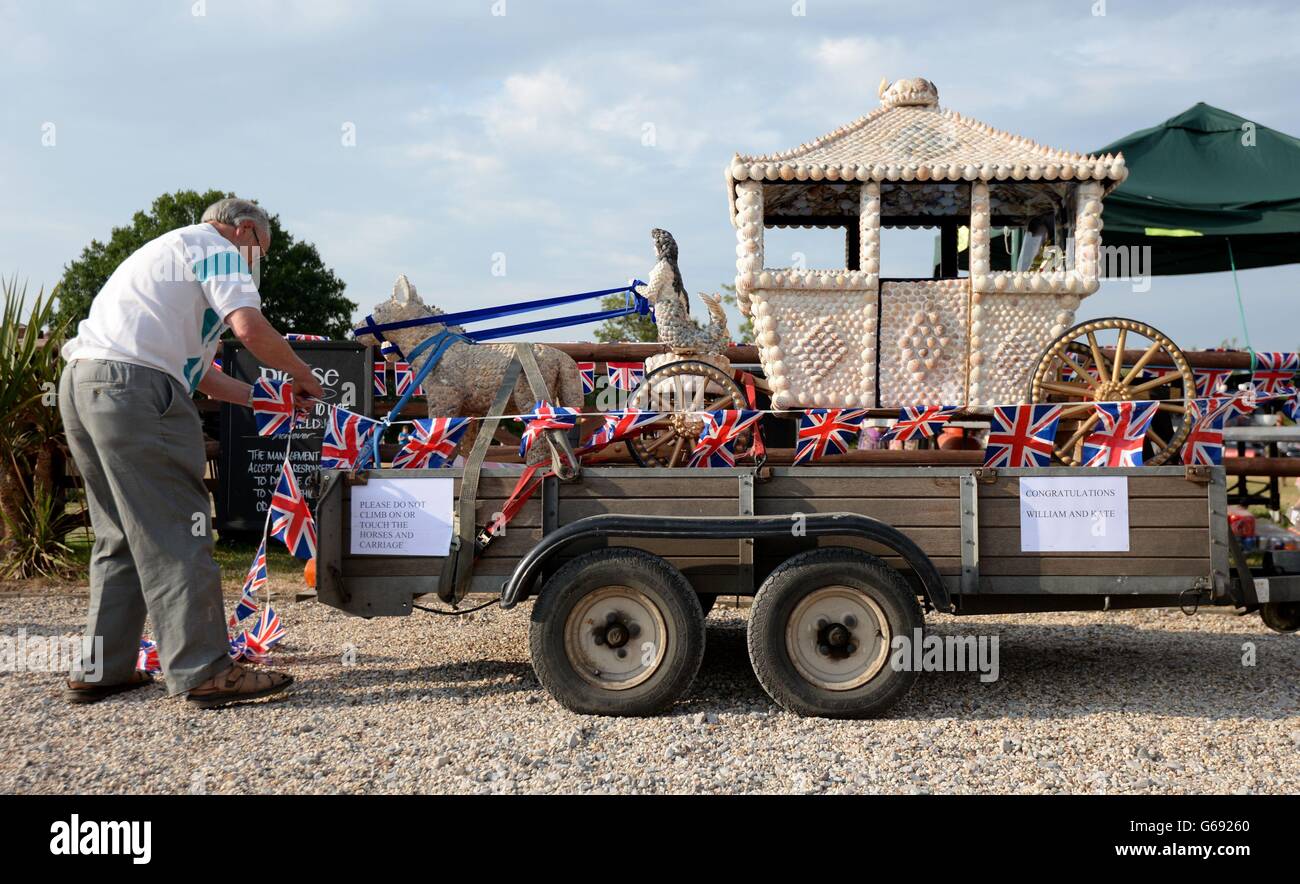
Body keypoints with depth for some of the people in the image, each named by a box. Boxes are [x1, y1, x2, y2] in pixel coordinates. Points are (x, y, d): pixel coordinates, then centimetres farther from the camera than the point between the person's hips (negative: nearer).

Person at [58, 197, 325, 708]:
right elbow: (250, 328, -15)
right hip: (134, 386, -10)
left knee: (122, 533, 14)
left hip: (83, 380, 10)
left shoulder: (170, 250, 32)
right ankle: (203, 672, -8)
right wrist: (302, 375, 1)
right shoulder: (216, 245, 3)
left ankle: (99, 670, 17)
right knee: (174, 534, -9)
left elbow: (191, 369, 28)